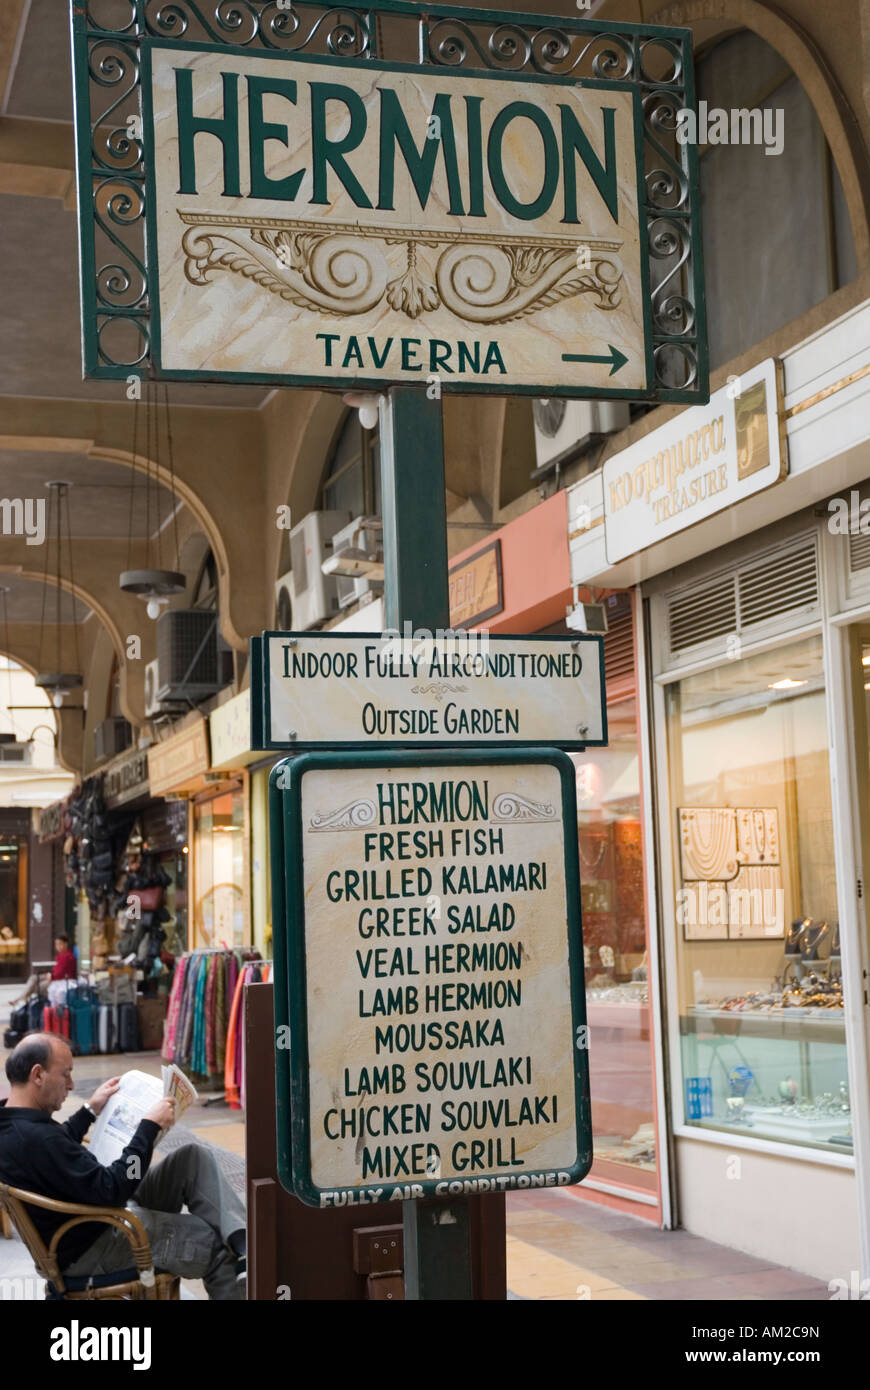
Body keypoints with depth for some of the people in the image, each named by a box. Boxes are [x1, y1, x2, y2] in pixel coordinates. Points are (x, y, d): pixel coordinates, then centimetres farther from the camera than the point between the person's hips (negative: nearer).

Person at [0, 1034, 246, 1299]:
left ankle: (243, 1244, -15)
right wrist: (150, 1126, -23)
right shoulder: (34, 1137, -32)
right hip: (91, 1251, -10)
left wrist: (91, 1110, 28)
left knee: (196, 1157, -2)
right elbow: (111, 1189, -30)